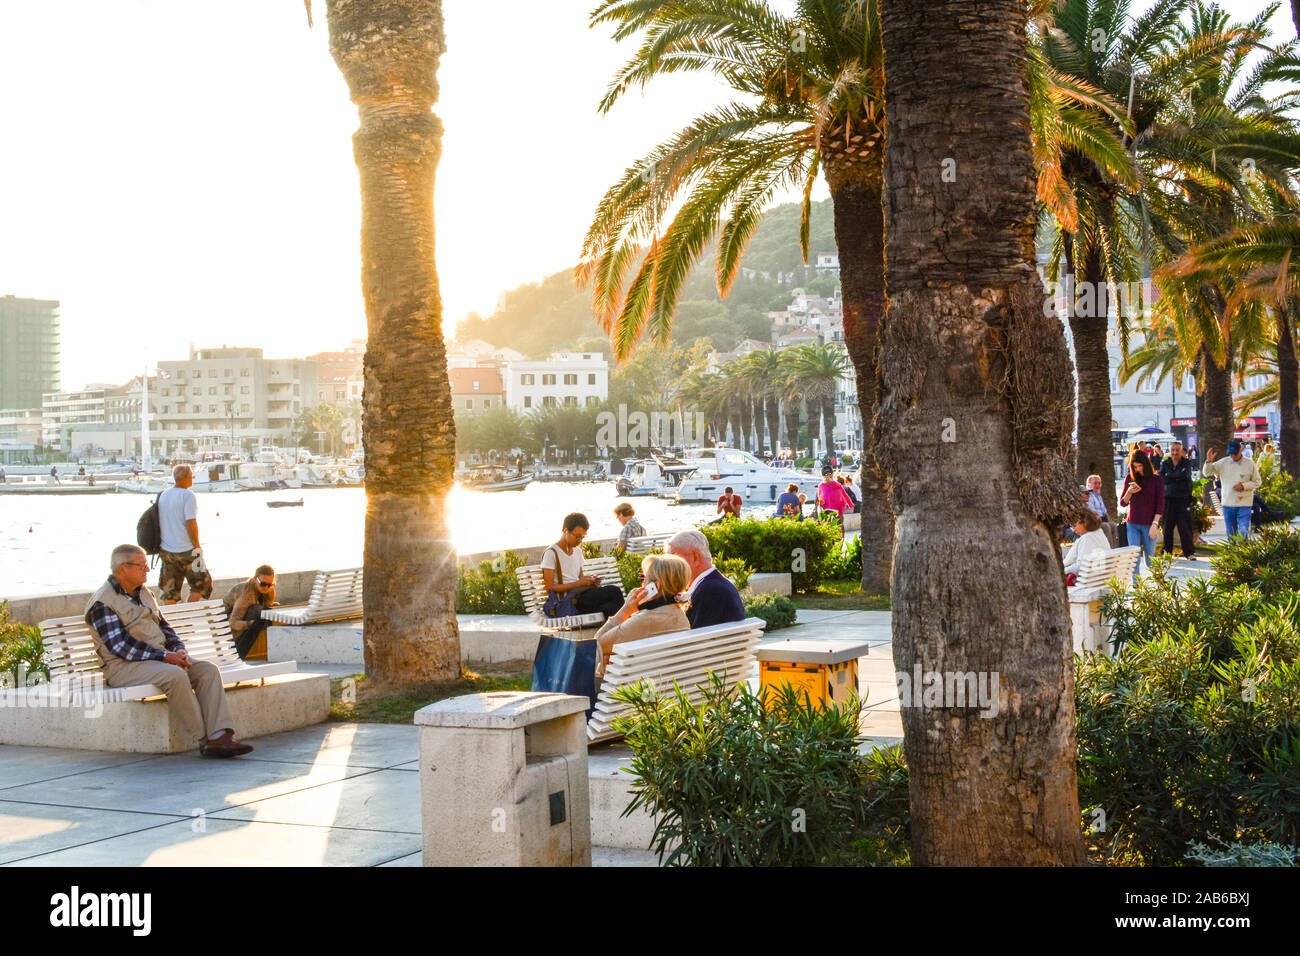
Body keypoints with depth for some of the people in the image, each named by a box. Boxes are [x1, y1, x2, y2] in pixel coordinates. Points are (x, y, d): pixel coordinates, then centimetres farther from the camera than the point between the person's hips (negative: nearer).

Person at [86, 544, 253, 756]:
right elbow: (121, 647, -16)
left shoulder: (143, 593, 19)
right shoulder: (102, 603, -8)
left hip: (160, 658, 8)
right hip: (124, 666, -8)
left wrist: (179, 651, 0)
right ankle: (203, 740, -27)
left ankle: (219, 736, -28)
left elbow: (163, 626, 21)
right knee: (175, 675, -35)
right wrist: (165, 656, -18)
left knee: (209, 670, -15)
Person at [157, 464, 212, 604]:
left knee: (170, 592, 12)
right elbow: (191, 523, -19)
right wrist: (197, 548, -10)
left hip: (166, 550, 7)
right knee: (202, 584, 9)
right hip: (186, 551, -7)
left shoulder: (163, 495, 8)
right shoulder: (188, 496, -14)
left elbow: (160, 522, 13)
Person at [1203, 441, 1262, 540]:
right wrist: (1209, 461, -16)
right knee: (1231, 533, 12)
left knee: (1243, 533, -10)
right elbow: (1206, 472, 3)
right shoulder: (1223, 463, 2)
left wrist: (1243, 486, -13)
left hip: (1244, 504, -3)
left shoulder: (1250, 464, -3)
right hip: (1227, 504, 3)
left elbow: (1257, 482, 3)